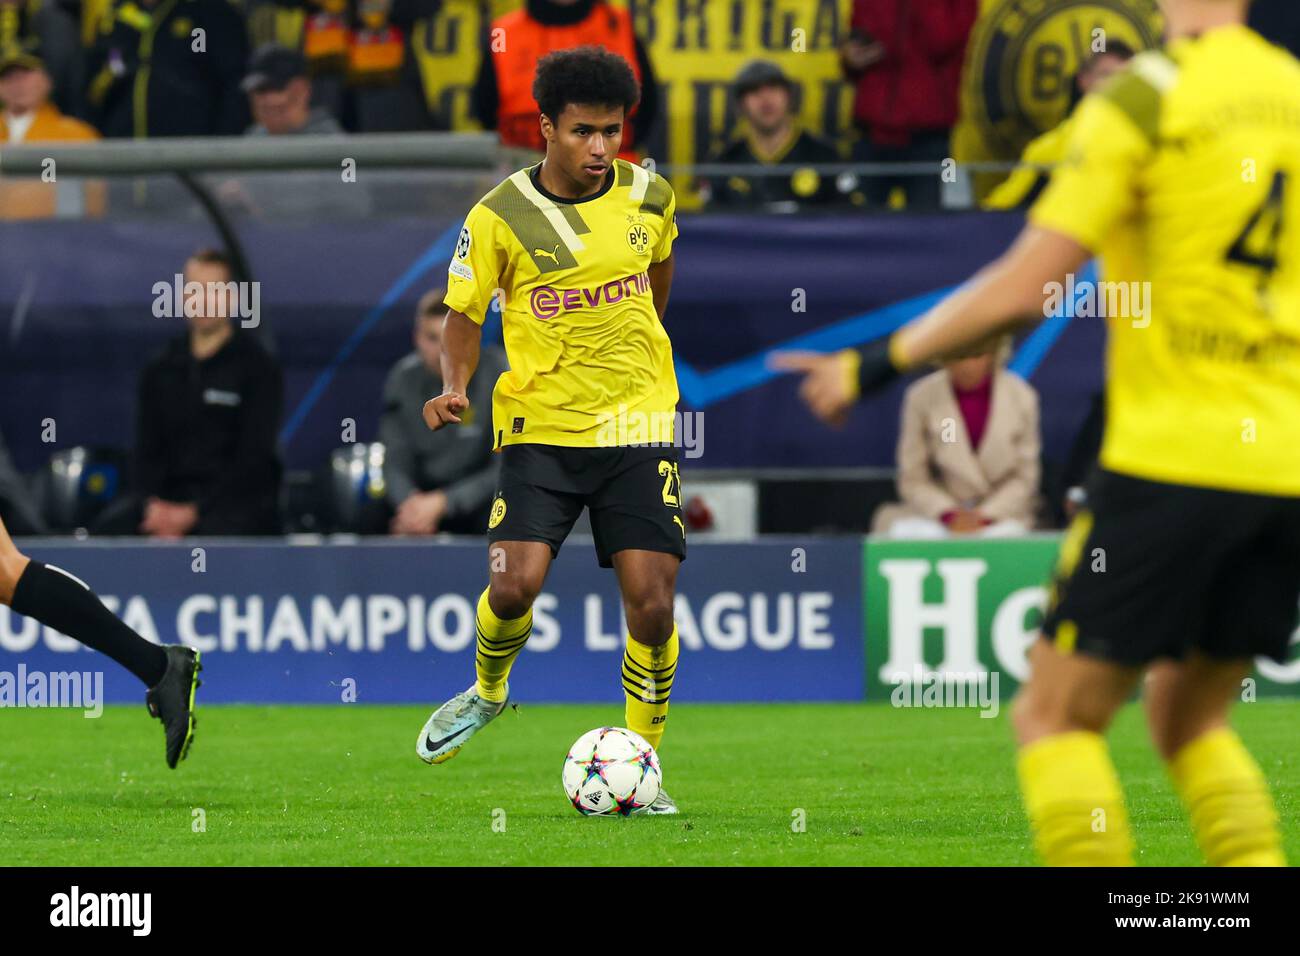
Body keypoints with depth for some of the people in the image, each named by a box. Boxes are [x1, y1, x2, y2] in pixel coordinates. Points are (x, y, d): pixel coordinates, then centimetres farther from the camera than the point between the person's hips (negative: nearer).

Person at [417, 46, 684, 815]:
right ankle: (487, 691, 18)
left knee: (652, 604, -7)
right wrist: (455, 385, -16)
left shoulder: (649, 197, 0)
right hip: (541, 426, -2)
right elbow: (463, 313, 1)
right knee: (515, 585, -17)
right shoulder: (499, 218, -9)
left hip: (639, 427, 2)